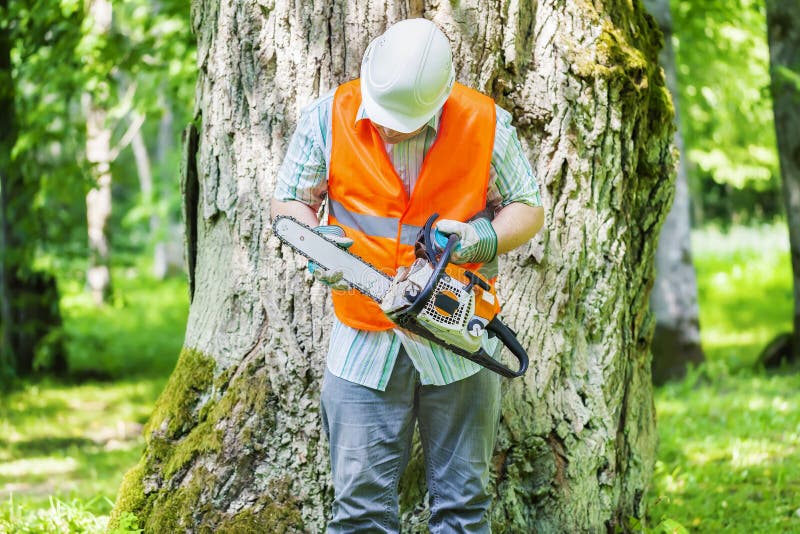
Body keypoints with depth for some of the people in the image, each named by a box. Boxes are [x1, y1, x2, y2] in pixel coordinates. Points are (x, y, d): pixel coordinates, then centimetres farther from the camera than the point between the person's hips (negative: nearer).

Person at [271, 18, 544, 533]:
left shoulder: (486, 124, -7)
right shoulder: (329, 117, -7)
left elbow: (528, 209, 3)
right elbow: (289, 202, 3)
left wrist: (482, 236, -18)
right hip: (365, 344, 0)